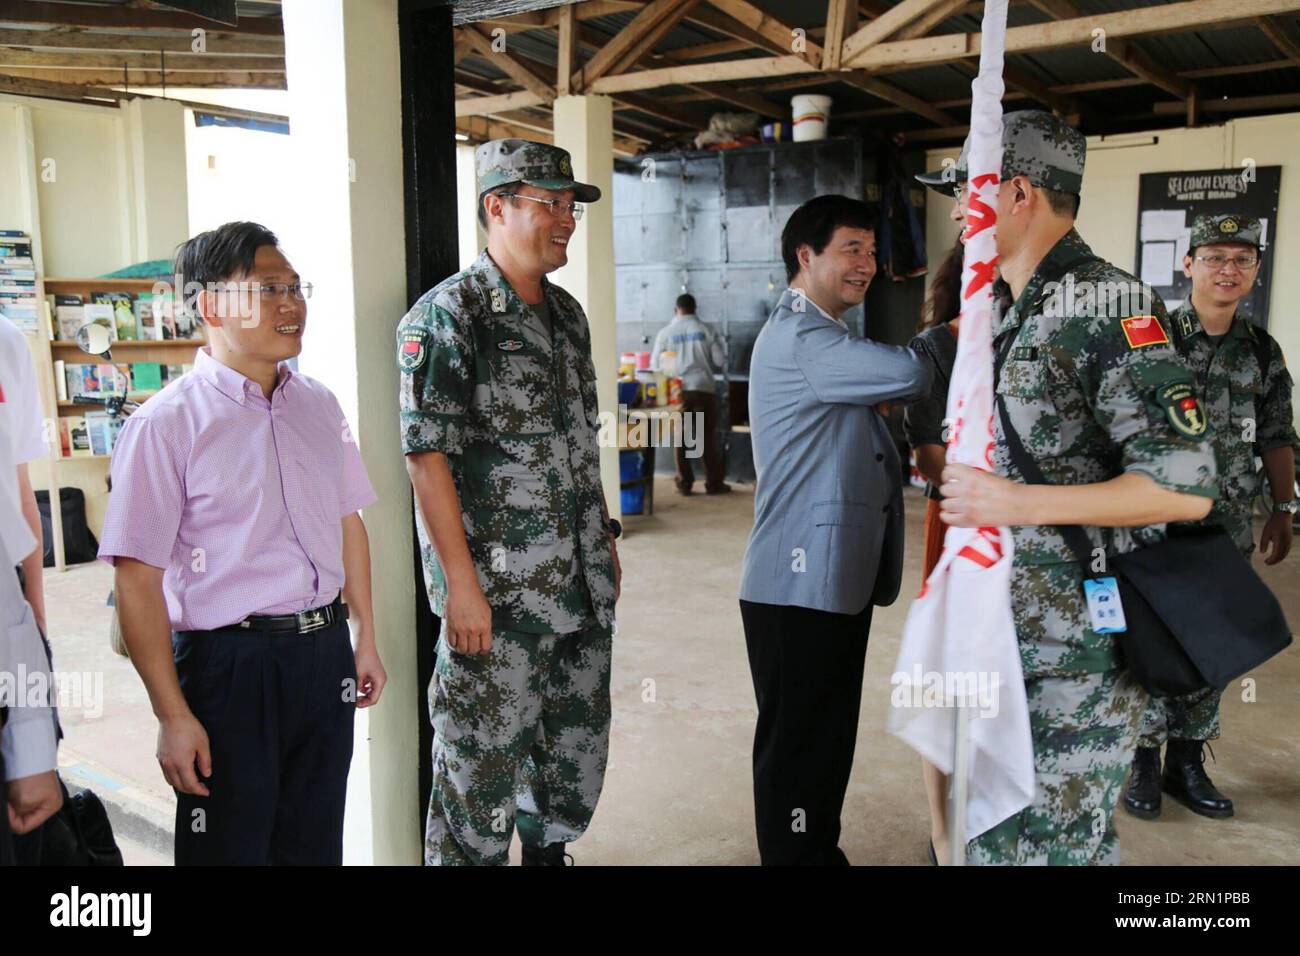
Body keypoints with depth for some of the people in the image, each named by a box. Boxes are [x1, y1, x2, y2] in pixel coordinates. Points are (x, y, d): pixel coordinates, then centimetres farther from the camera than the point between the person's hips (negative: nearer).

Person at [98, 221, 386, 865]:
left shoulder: (318, 406, 7)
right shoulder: (165, 424, -12)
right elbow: (137, 580, -14)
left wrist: (365, 641, 15)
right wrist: (173, 716, -14)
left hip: (324, 654, 6)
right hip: (228, 665, -5)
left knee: (314, 846, 19)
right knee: (231, 848, 11)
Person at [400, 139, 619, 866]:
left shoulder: (568, 313, 12)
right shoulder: (447, 316, -12)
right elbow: (427, 456, -16)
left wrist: (605, 538, 15)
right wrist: (462, 585, -19)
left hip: (583, 585, 8)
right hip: (496, 592, -7)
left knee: (579, 745, 18)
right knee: (484, 758, 4)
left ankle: (549, 849, 39)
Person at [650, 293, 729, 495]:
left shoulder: (665, 333, 1)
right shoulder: (706, 331, 0)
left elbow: (655, 365, 3)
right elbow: (720, 361, -1)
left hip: (677, 390, 0)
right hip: (704, 389, 0)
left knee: (681, 438, 9)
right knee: (708, 437, 7)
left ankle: (684, 483, 10)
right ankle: (714, 483, 10)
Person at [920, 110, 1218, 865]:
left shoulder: (1110, 306, -17)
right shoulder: (1000, 313, 10)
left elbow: (1186, 488, -23)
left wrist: (1018, 503, -26)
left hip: (1080, 644, -8)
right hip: (1002, 630, 9)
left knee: (1058, 840, 3)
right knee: (993, 828, 20)